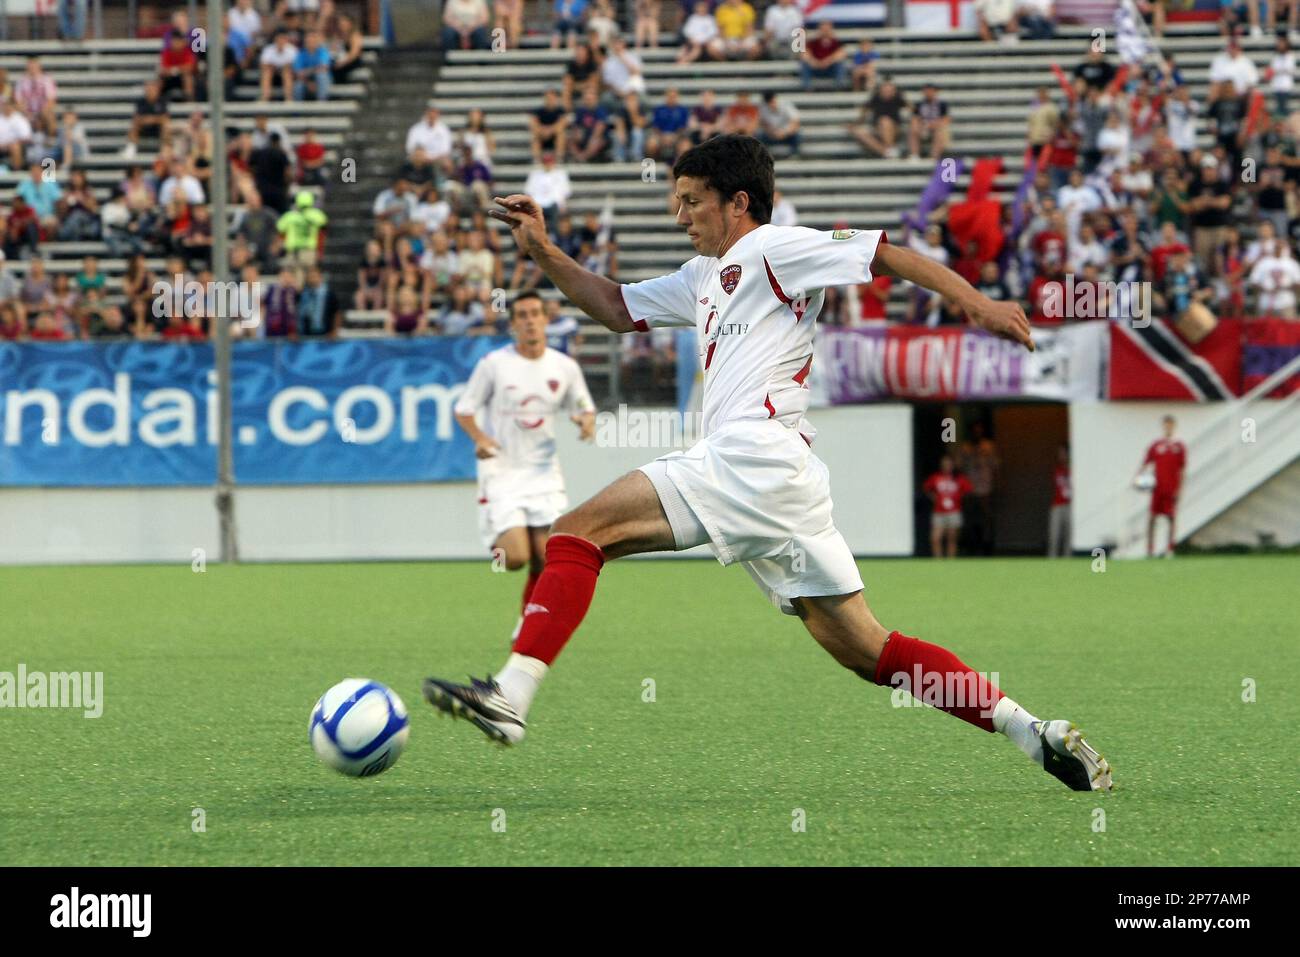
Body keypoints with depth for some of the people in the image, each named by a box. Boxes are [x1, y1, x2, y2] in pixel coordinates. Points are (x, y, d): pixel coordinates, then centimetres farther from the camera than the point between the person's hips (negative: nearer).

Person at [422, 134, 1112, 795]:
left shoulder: (770, 248, 4)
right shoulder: (706, 277, 31)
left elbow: (885, 254, -5)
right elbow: (616, 308, 37)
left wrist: (976, 303, -17)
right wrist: (542, 252, 24)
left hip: (753, 459, -10)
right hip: (786, 486, 10)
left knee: (578, 532, -11)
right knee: (864, 649, 5)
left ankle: (509, 697, -23)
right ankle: (1036, 736, 0)